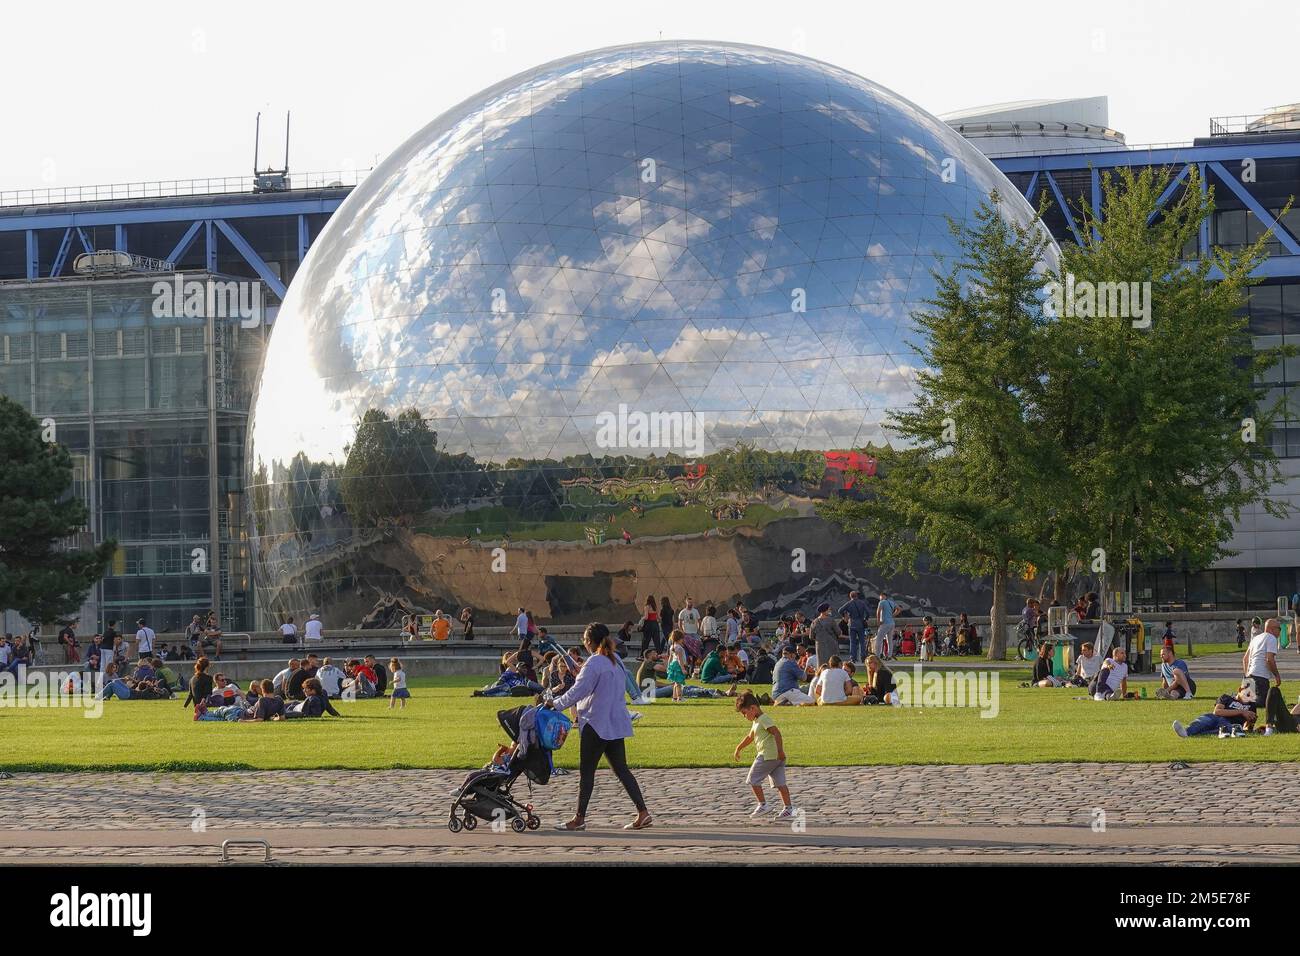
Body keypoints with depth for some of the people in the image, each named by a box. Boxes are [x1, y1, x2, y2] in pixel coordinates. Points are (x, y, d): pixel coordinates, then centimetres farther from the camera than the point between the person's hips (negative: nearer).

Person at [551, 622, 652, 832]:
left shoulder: (594, 663, -15)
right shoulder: (615, 663, 12)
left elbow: (577, 692, -18)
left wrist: (555, 704, -4)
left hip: (596, 725, -8)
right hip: (616, 724, 8)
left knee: (586, 770, 1)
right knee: (621, 769, 8)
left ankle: (579, 818, 6)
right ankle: (643, 813, 1)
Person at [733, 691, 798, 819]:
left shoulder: (764, 719, -9)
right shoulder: (756, 722, 23)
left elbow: (776, 733, -21)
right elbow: (750, 737, 38)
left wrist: (780, 750, -30)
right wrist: (738, 748, 48)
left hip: (767, 756, -10)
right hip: (777, 757, 10)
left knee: (753, 779, 0)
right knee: (780, 782, 5)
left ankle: (762, 804, 1)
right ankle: (788, 808, 0)